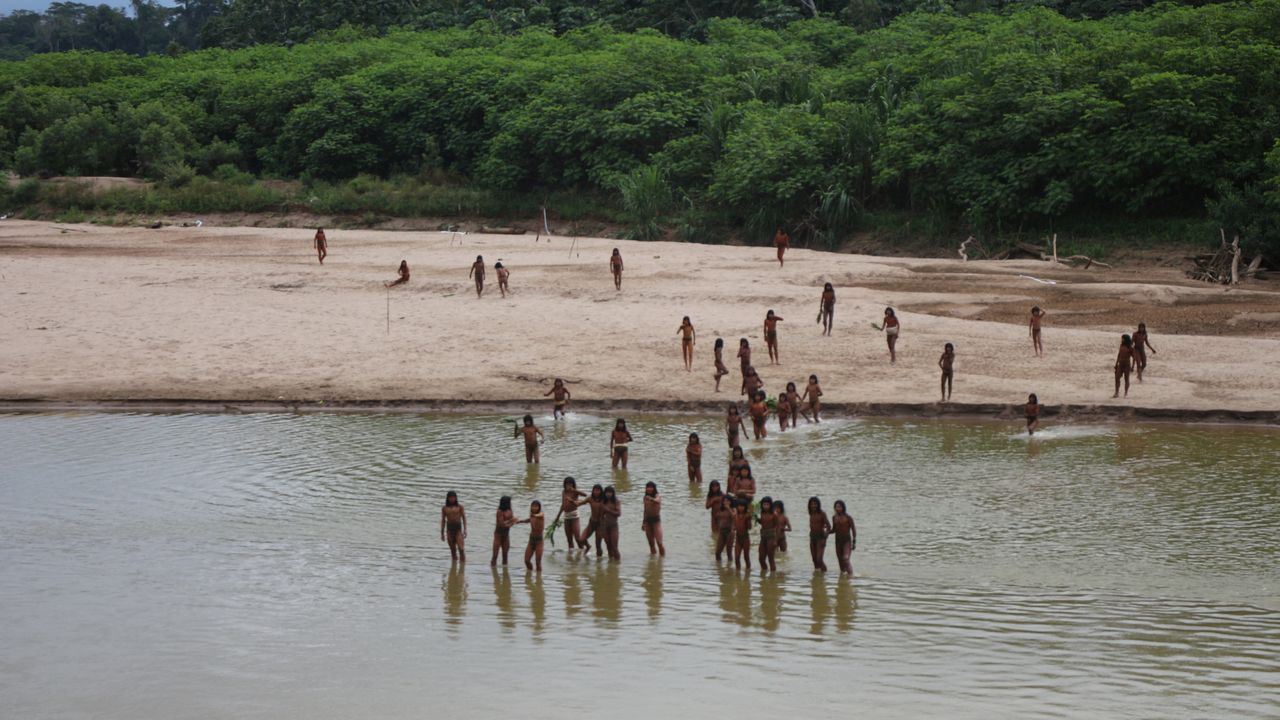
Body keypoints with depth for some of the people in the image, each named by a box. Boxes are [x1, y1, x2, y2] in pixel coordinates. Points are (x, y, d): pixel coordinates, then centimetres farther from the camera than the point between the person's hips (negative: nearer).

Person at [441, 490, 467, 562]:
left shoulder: (459, 507, 3)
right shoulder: (444, 508, 9)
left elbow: (464, 518, 4)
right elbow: (443, 521, 13)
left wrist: (465, 530, -3)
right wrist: (442, 533, 11)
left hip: (458, 528, -2)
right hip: (449, 528, 2)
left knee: (460, 548, -12)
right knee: (453, 549, 5)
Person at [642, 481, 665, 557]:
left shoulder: (657, 496, -8)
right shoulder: (646, 497, 9)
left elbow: (657, 501, -34)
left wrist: (651, 499, -57)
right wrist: (643, 522, 20)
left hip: (656, 520, -5)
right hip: (647, 520, 5)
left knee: (659, 542, -10)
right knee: (651, 543, 9)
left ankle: (662, 556, -3)